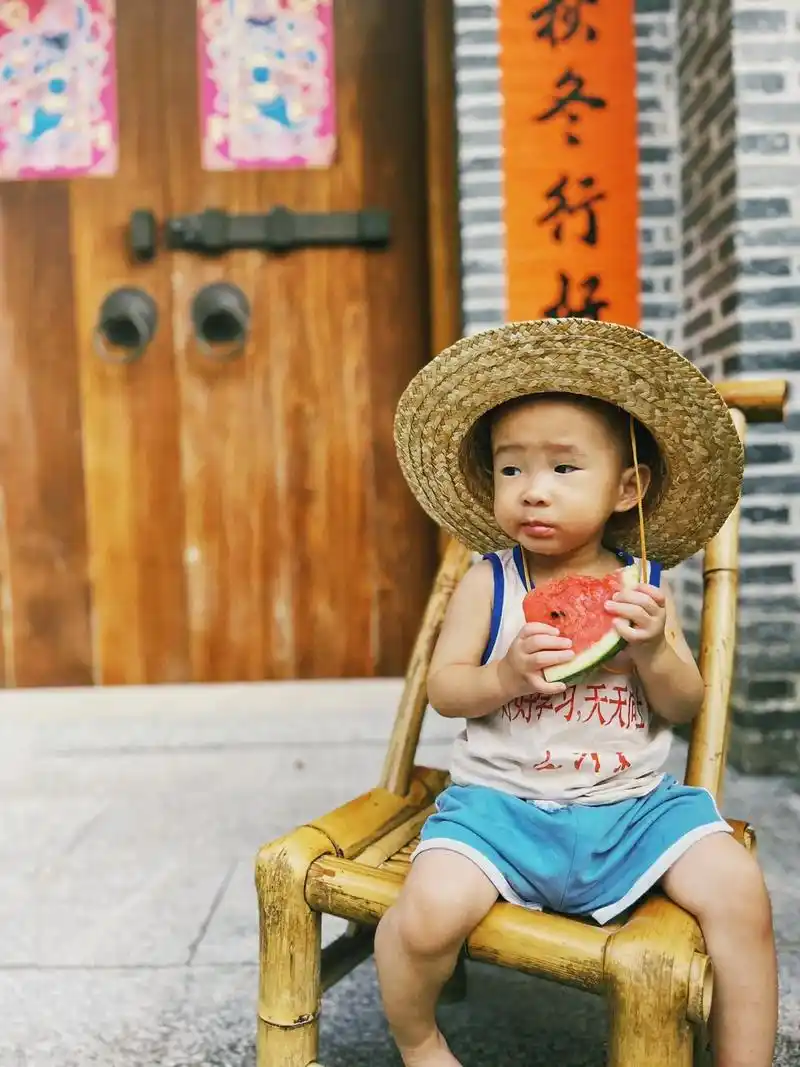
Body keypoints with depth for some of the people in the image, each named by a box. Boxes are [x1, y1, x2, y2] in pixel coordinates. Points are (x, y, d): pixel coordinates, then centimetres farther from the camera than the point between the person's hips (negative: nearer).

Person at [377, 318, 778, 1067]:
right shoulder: (488, 582, -4)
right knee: (428, 912, -23)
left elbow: (686, 708, 5)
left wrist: (653, 653, -17)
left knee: (738, 890, -15)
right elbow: (442, 688, -2)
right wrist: (503, 677, -23)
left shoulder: (643, 583, 2)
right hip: (501, 802, -2)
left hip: (633, 806, 3)